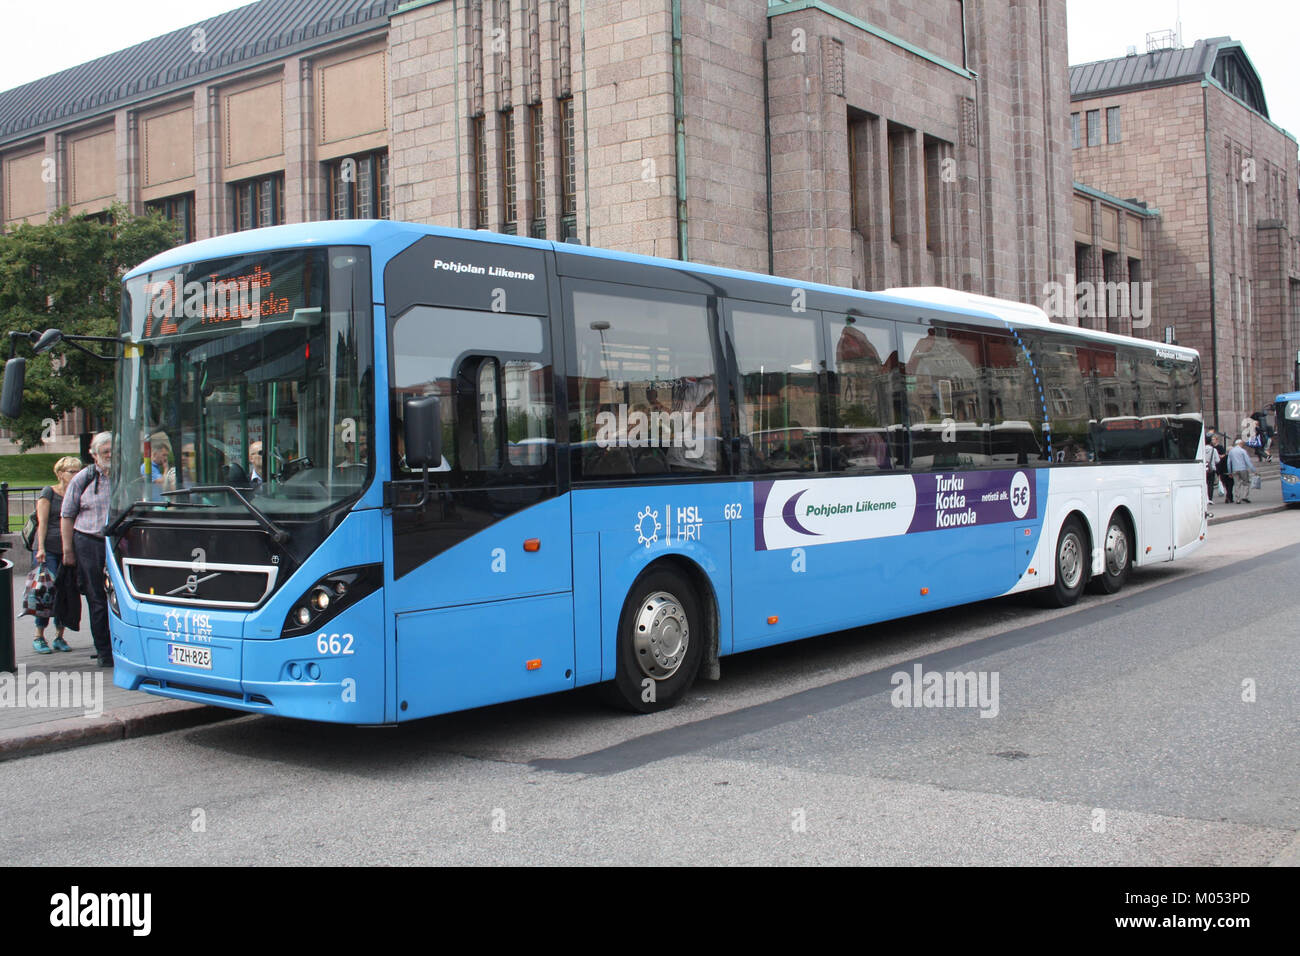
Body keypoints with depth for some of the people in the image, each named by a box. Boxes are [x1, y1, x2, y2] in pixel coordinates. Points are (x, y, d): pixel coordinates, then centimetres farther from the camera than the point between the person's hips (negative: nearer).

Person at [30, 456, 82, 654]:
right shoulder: (48, 492, 2)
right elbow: (42, 522, -3)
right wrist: (41, 548, -11)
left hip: (70, 550, 4)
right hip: (49, 549, -4)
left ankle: (59, 636, 11)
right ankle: (39, 636, 1)